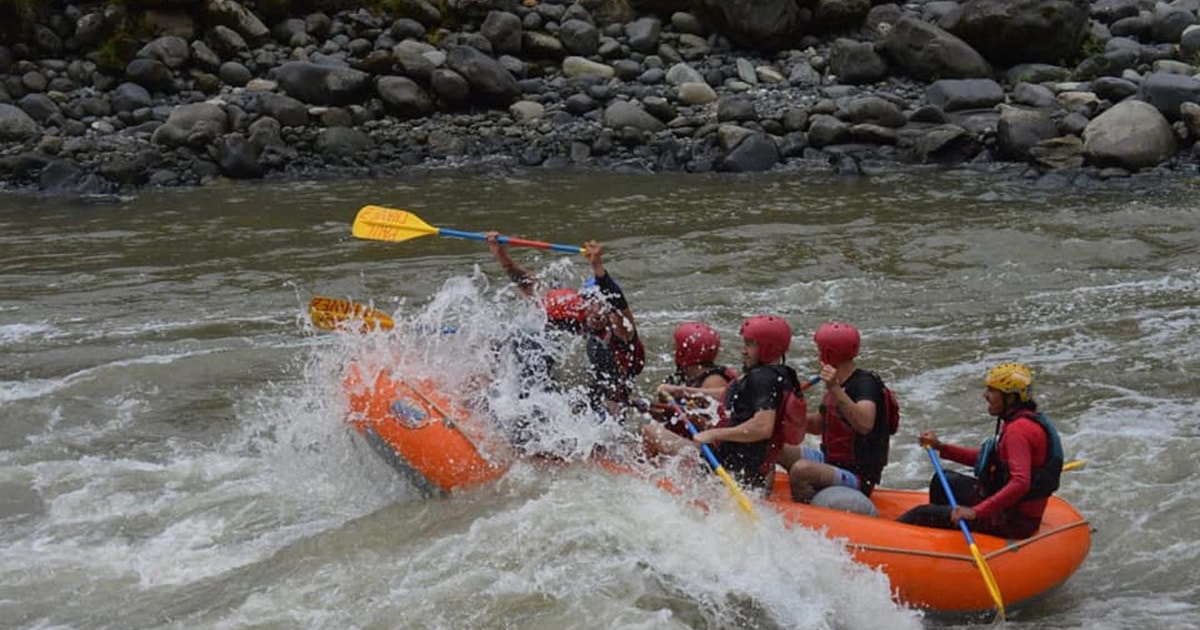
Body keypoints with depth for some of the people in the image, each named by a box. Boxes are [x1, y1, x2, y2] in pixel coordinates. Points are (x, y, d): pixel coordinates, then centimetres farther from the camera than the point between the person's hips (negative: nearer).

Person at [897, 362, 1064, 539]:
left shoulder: (1019, 430, -24)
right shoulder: (1019, 421, 9)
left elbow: (1020, 483, -35)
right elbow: (986, 458, 20)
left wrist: (976, 512, -38)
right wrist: (942, 447, 16)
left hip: (1013, 522, -11)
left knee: (923, 514, -9)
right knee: (943, 480, 24)